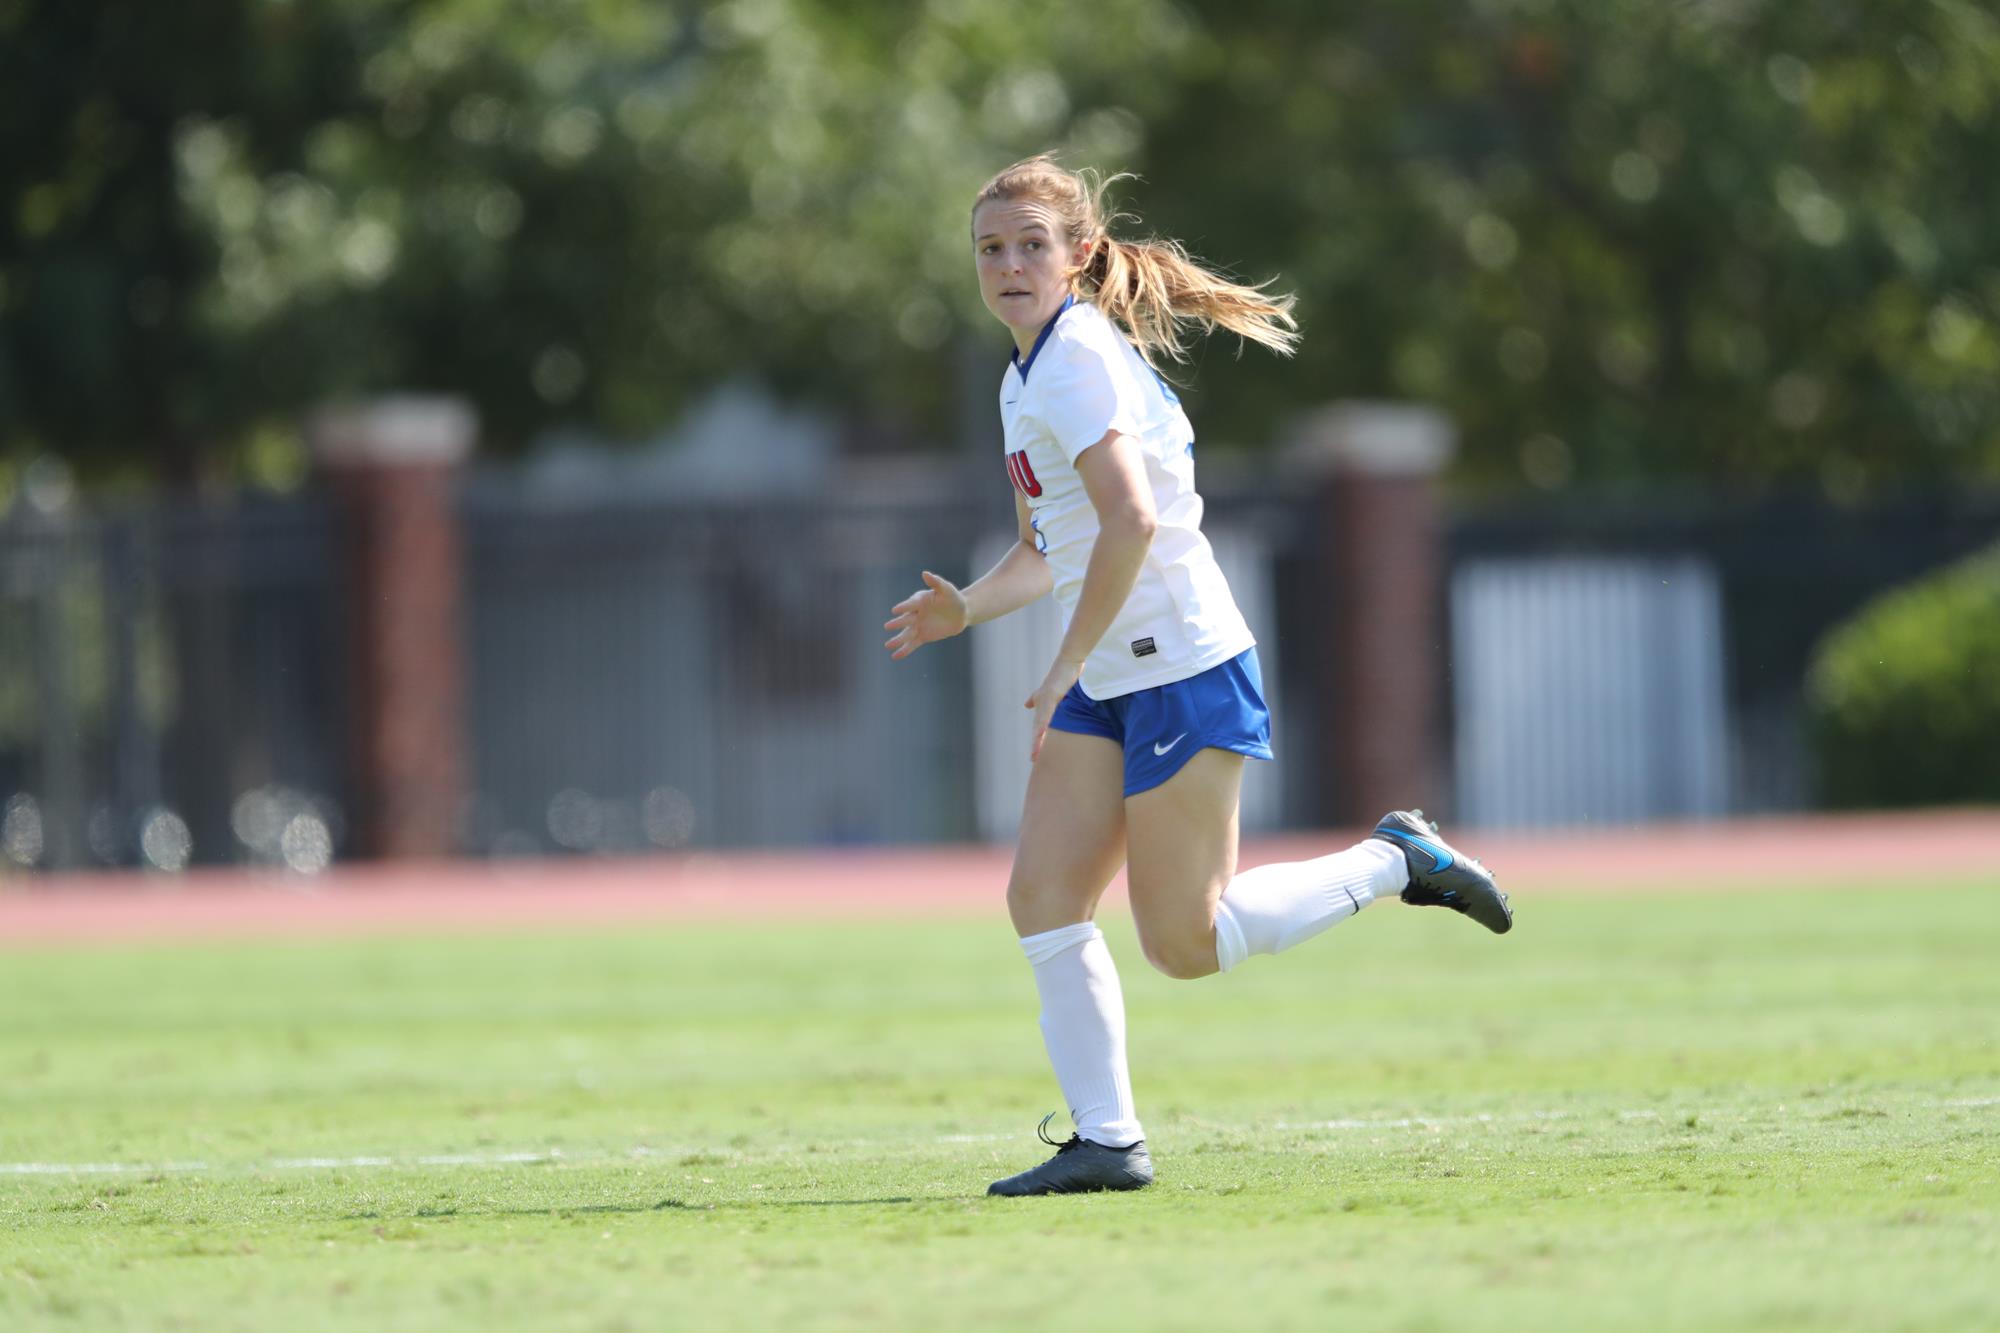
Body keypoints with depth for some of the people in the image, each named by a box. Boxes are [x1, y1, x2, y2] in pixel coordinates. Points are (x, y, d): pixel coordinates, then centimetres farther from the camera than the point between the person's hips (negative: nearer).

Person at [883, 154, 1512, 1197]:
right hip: (1108, 684, 9)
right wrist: (965, 608, 4)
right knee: (1042, 897, -2)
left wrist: (1066, 664, -21)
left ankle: (1397, 860, 10)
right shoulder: (1026, 377, 15)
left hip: (1183, 670, -9)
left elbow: (1130, 521, -27)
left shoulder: (1076, 359, -15)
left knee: (1185, 944, -5)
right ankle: (1105, 1141, 0)